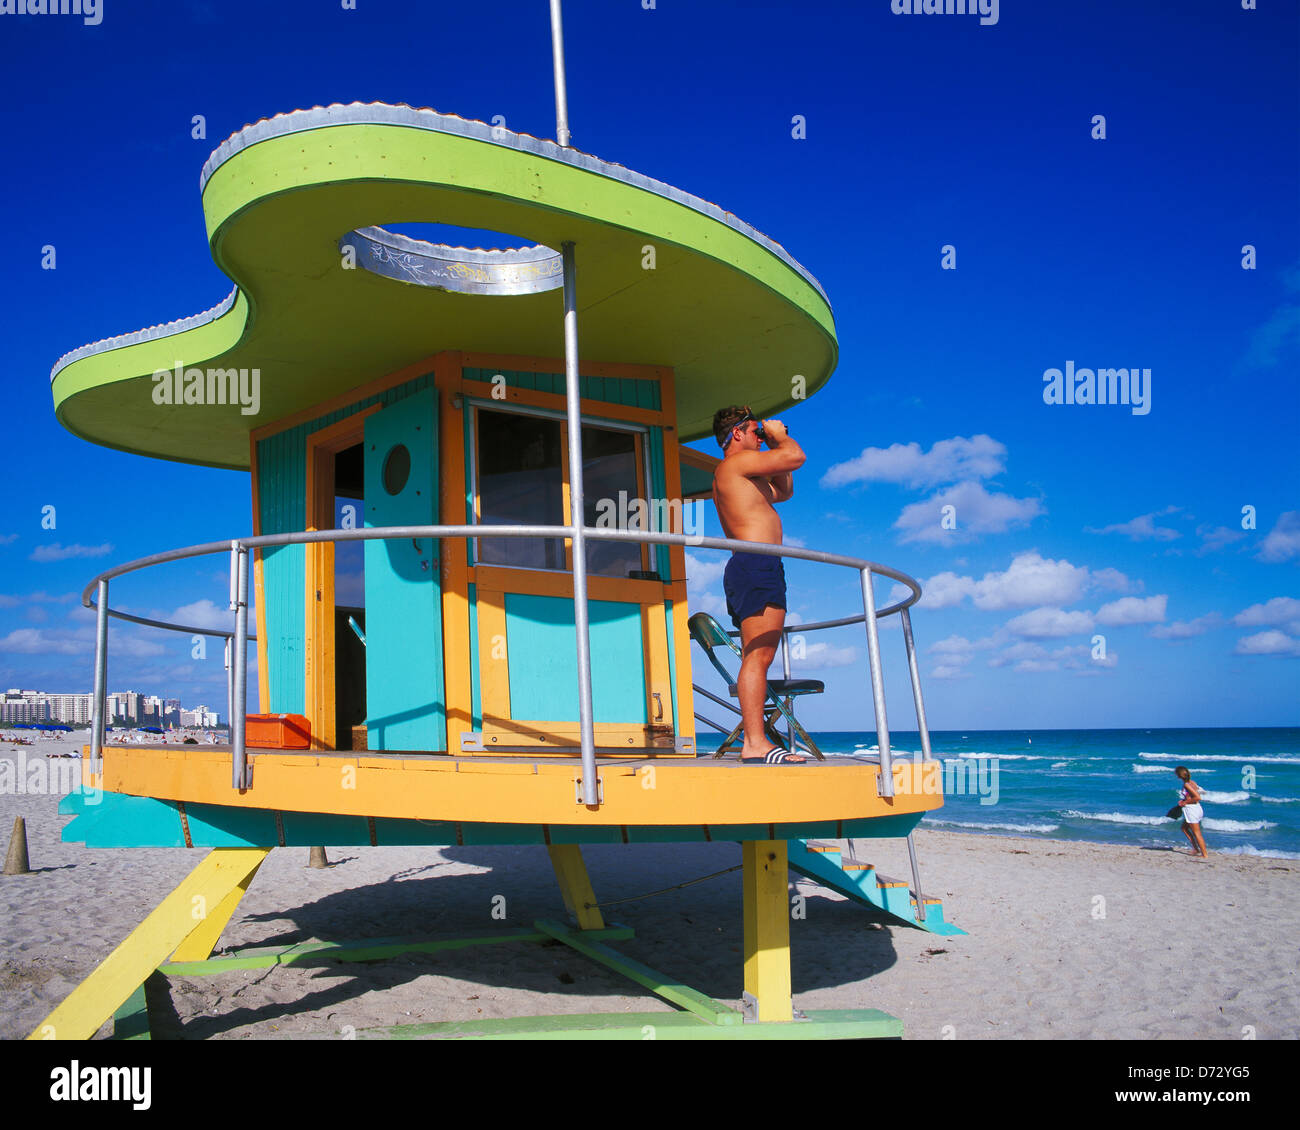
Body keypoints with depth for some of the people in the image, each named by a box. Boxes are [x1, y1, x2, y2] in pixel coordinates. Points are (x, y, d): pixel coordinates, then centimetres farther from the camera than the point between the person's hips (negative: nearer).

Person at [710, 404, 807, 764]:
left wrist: (774, 445, 28)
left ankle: (754, 742, 7)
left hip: (750, 569, 11)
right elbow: (796, 457, -11)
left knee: (757, 658, 8)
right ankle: (756, 743, -20)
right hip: (757, 564, -11)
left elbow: (784, 491, 36)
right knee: (758, 656, -16)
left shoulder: (735, 477, 27)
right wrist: (779, 437, 8)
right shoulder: (737, 462, -4)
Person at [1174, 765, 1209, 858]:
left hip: (1191, 809, -10)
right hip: (1196, 808, 10)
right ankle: (1196, 849, 25)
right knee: (1184, 828, 23)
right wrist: (1184, 800, 9)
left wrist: (1185, 802, -15)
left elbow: (1198, 797, -25)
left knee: (1196, 833, 0)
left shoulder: (1187, 785, -20)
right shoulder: (1192, 782, 7)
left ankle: (1205, 854, 5)